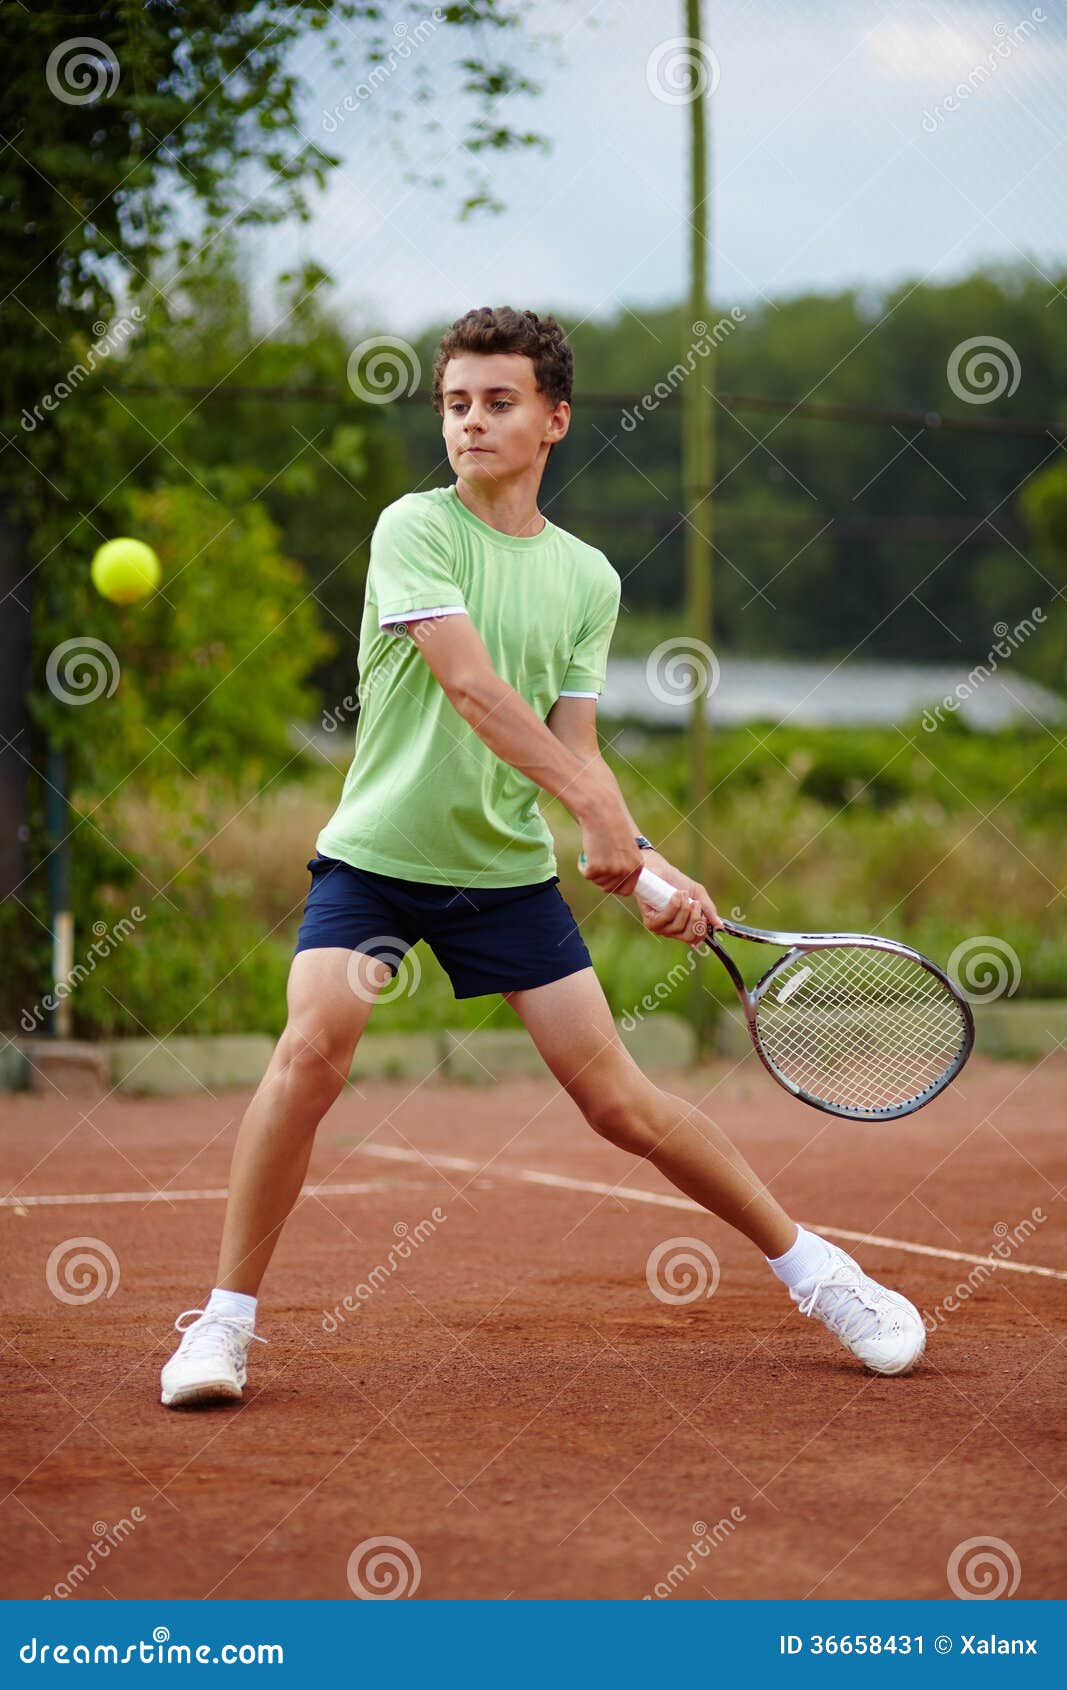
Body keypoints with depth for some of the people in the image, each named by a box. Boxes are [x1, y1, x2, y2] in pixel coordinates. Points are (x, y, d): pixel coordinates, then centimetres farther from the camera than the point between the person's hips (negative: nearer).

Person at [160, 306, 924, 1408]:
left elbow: (573, 749, 2)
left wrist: (648, 867, -15)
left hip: (508, 867, 3)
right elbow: (472, 687, -20)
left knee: (621, 1104, 0)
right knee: (313, 1046, -25)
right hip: (377, 852, -3)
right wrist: (597, 807, -28)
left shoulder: (589, 578, 6)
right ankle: (225, 1319, -12)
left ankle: (813, 1270, 17)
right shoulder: (415, 528, -8)